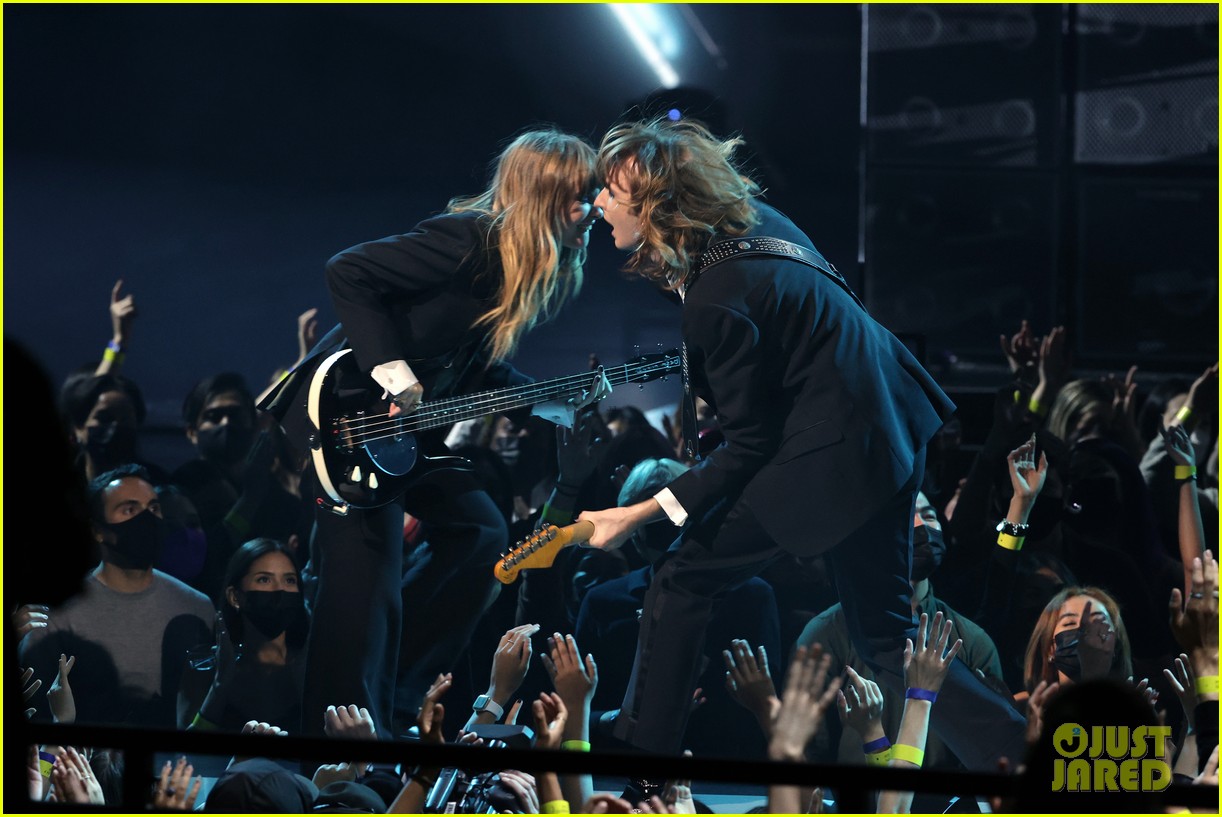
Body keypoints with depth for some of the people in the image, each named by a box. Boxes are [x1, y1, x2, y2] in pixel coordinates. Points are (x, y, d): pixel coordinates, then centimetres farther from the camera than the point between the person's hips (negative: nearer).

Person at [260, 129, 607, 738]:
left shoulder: (525, 272, 8)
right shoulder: (469, 243, -22)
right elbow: (348, 273, -24)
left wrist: (558, 401, 5)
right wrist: (394, 374, -25)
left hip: (406, 421, 10)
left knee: (478, 533, 15)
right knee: (367, 575, -14)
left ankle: (394, 705, 22)